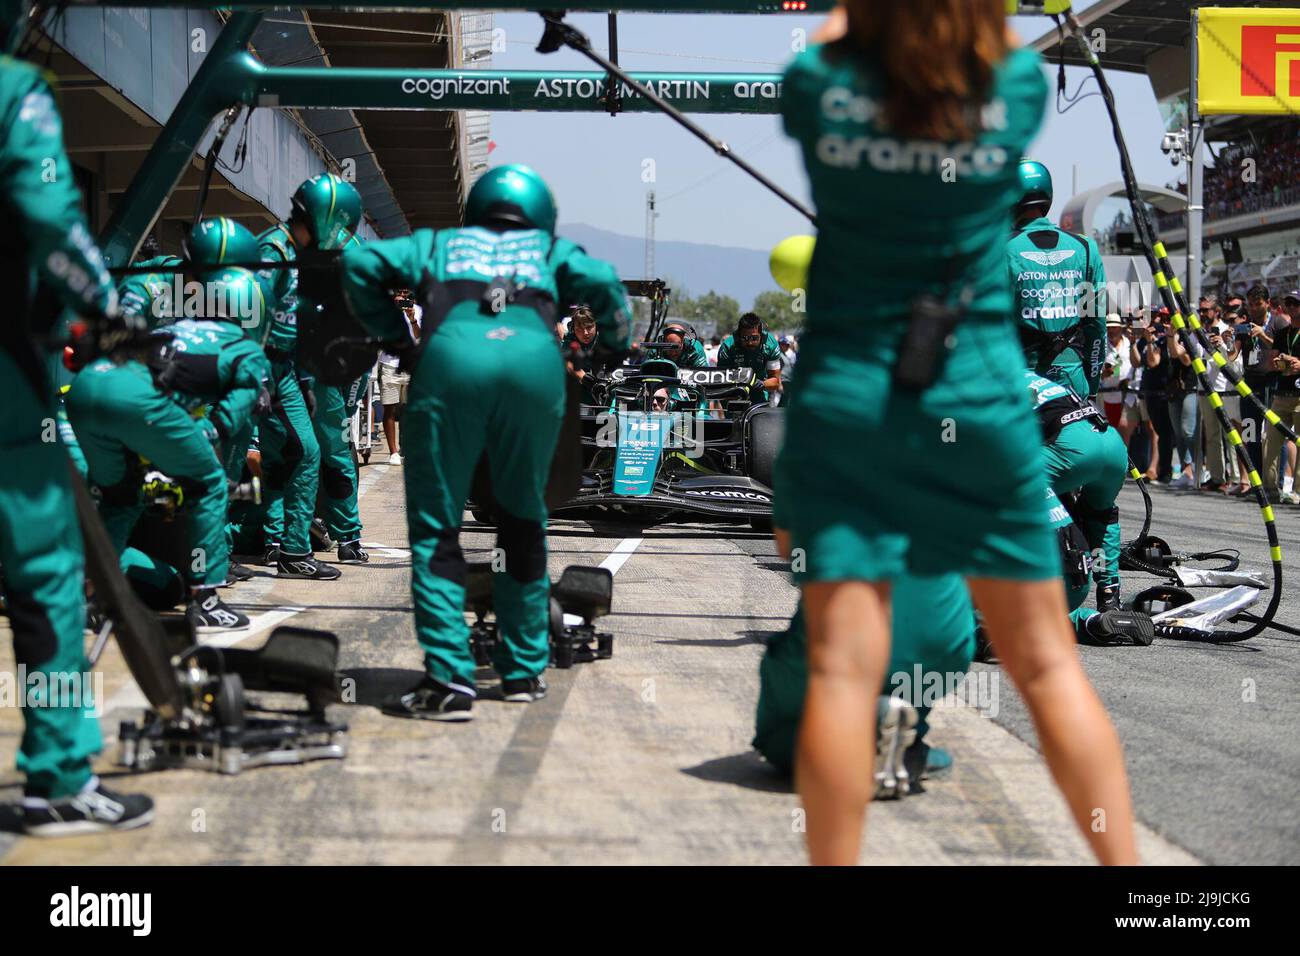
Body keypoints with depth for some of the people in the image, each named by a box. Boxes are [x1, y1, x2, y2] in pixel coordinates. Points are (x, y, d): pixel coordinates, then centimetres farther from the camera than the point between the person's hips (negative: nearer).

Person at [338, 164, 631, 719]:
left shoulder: (437, 244, 33)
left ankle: (449, 681, -9)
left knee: (435, 527, 2)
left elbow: (361, 263, 19)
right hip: (534, 358, 1)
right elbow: (601, 282, 14)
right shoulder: (548, 249, 33)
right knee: (523, 520, 18)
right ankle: (524, 670, 24)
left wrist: (392, 335, 28)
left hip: (452, 355, -1)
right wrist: (617, 346, 29)